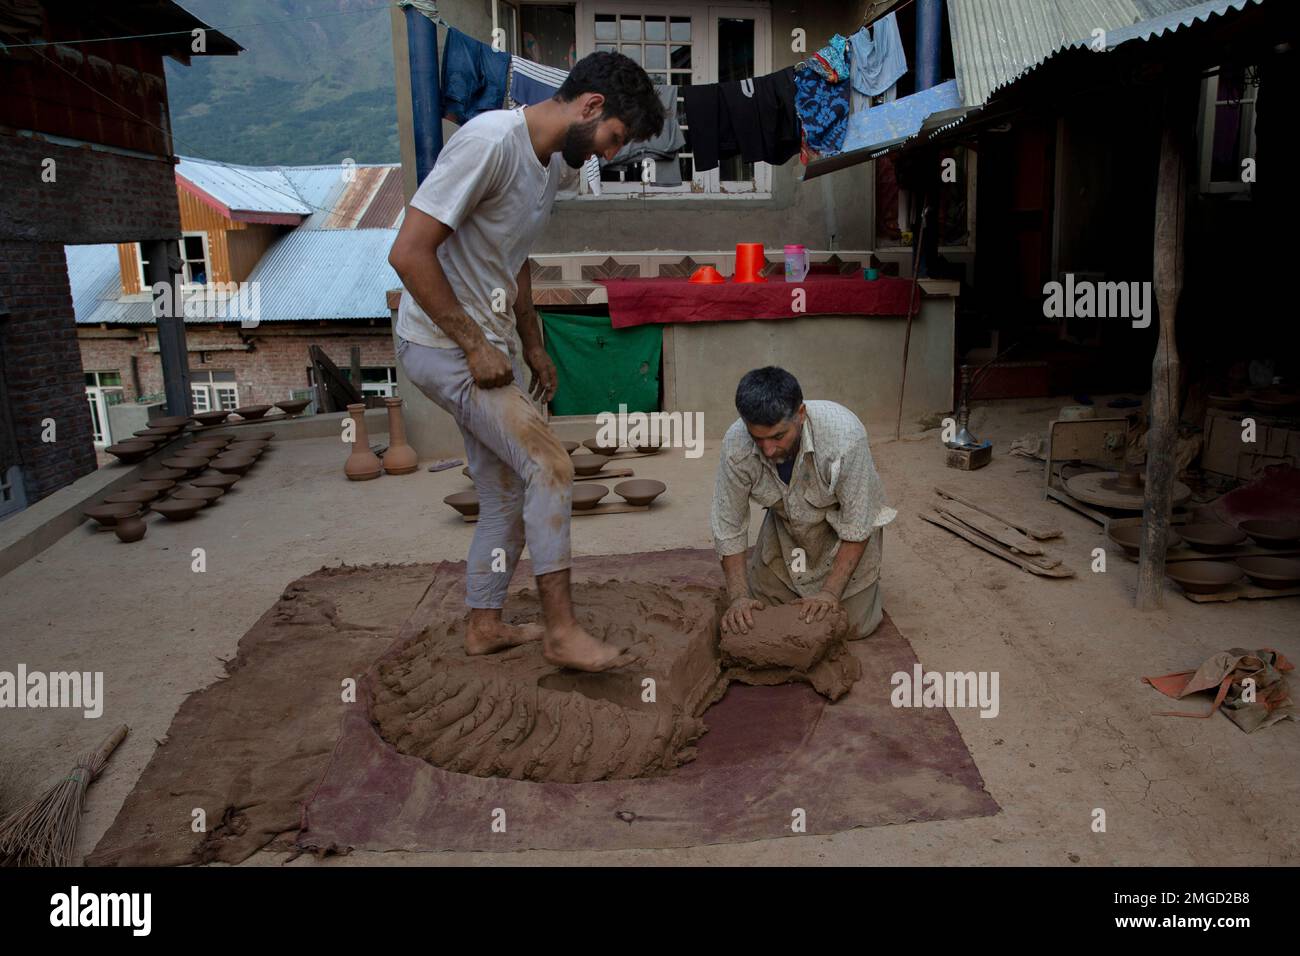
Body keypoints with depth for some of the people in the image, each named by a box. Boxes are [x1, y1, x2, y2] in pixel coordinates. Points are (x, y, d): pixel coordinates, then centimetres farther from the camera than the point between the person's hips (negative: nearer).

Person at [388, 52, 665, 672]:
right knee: (550, 466, -13)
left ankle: (484, 625, 26)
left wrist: (533, 345, 18)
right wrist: (476, 346, -20)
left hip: (487, 349, 9)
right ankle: (562, 631, -1)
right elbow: (408, 253, -24)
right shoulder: (489, 141, -21)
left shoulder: (555, 163, 9)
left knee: (507, 497, 11)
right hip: (444, 346, -9)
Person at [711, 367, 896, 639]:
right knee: (758, 613, 5)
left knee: (853, 626, -5)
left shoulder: (844, 435, -38)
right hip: (786, 522, 3)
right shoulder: (735, 444, -29)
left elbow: (856, 526, -27)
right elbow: (728, 526, -17)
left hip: (843, 523, -3)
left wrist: (830, 592, -29)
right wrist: (738, 597, -23)